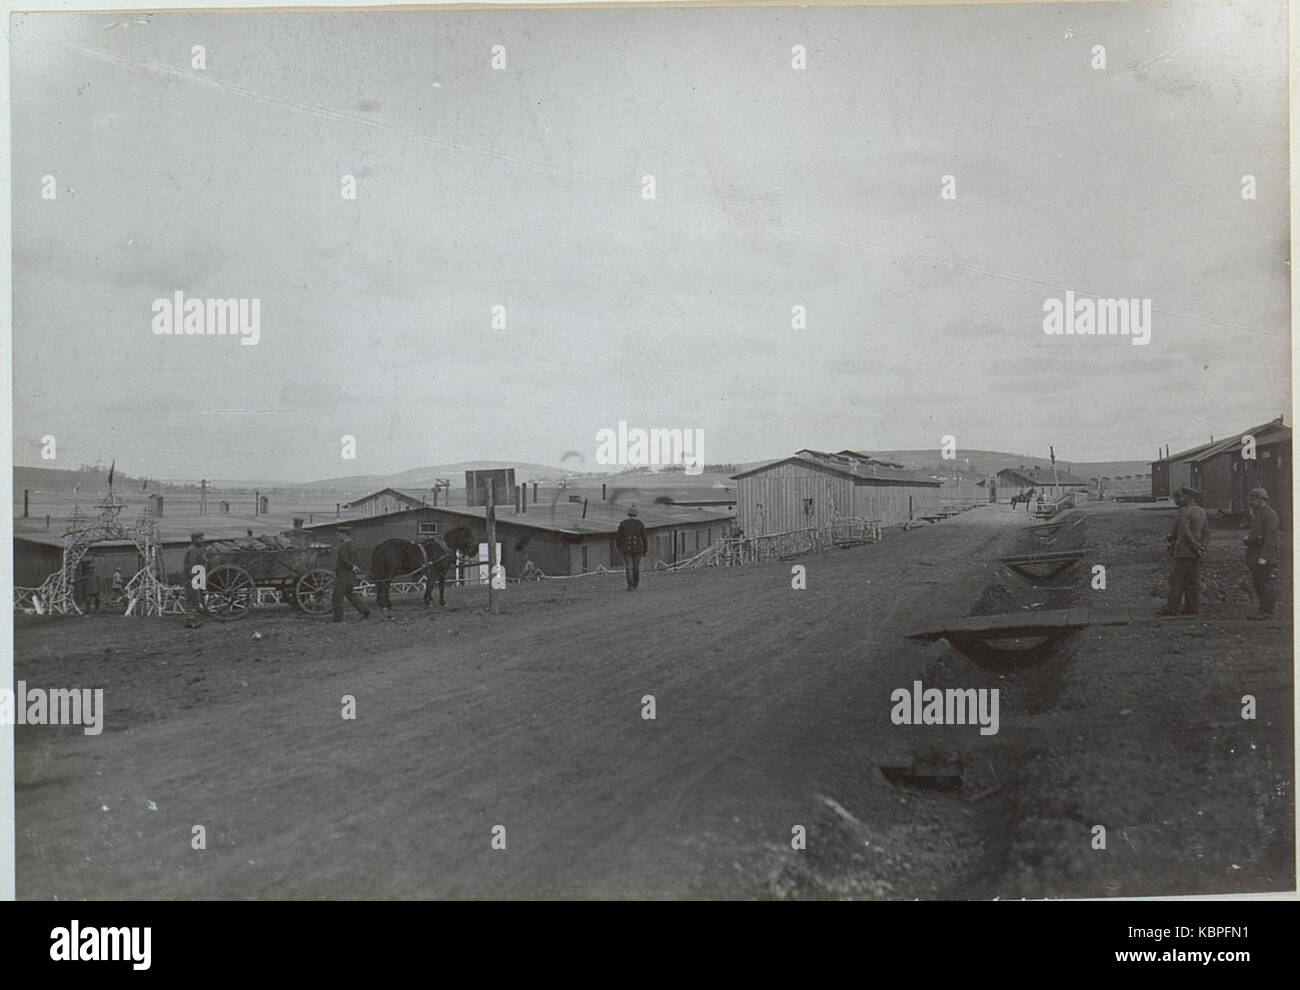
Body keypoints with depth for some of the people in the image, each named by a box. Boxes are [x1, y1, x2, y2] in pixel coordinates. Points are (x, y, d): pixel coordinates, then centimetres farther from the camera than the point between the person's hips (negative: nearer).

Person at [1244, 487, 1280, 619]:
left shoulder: (1270, 514, -11)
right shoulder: (1256, 514, 19)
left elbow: (1270, 537, -18)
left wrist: (1264, 556, -22)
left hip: (1266, 554, -10)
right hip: (1254, 555, 10)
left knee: (1268, 583, -7)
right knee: (1257, 582, 10)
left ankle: (1268, 612, -6)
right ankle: (1263, 610, 14)